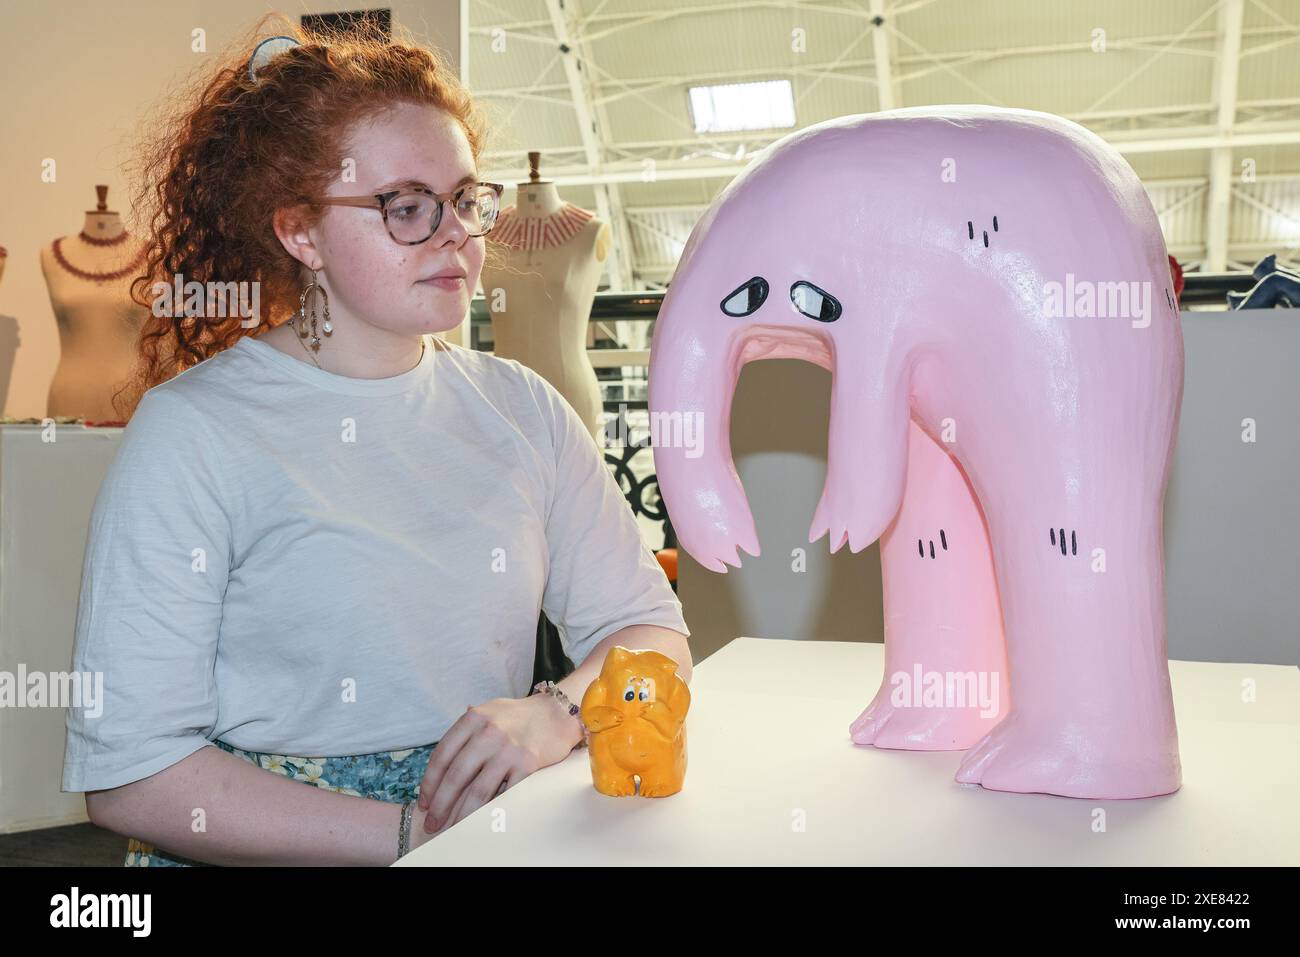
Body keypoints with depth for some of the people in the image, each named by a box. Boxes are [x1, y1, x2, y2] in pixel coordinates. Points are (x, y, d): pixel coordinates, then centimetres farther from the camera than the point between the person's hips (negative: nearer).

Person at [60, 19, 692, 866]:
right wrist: (410, 834, -16)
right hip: (269, 845, -3)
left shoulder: (521, 407, 10)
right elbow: (129, 775, -10)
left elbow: (650, 629, 9)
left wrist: (561, 711, -12)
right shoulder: (190, 432, -5)